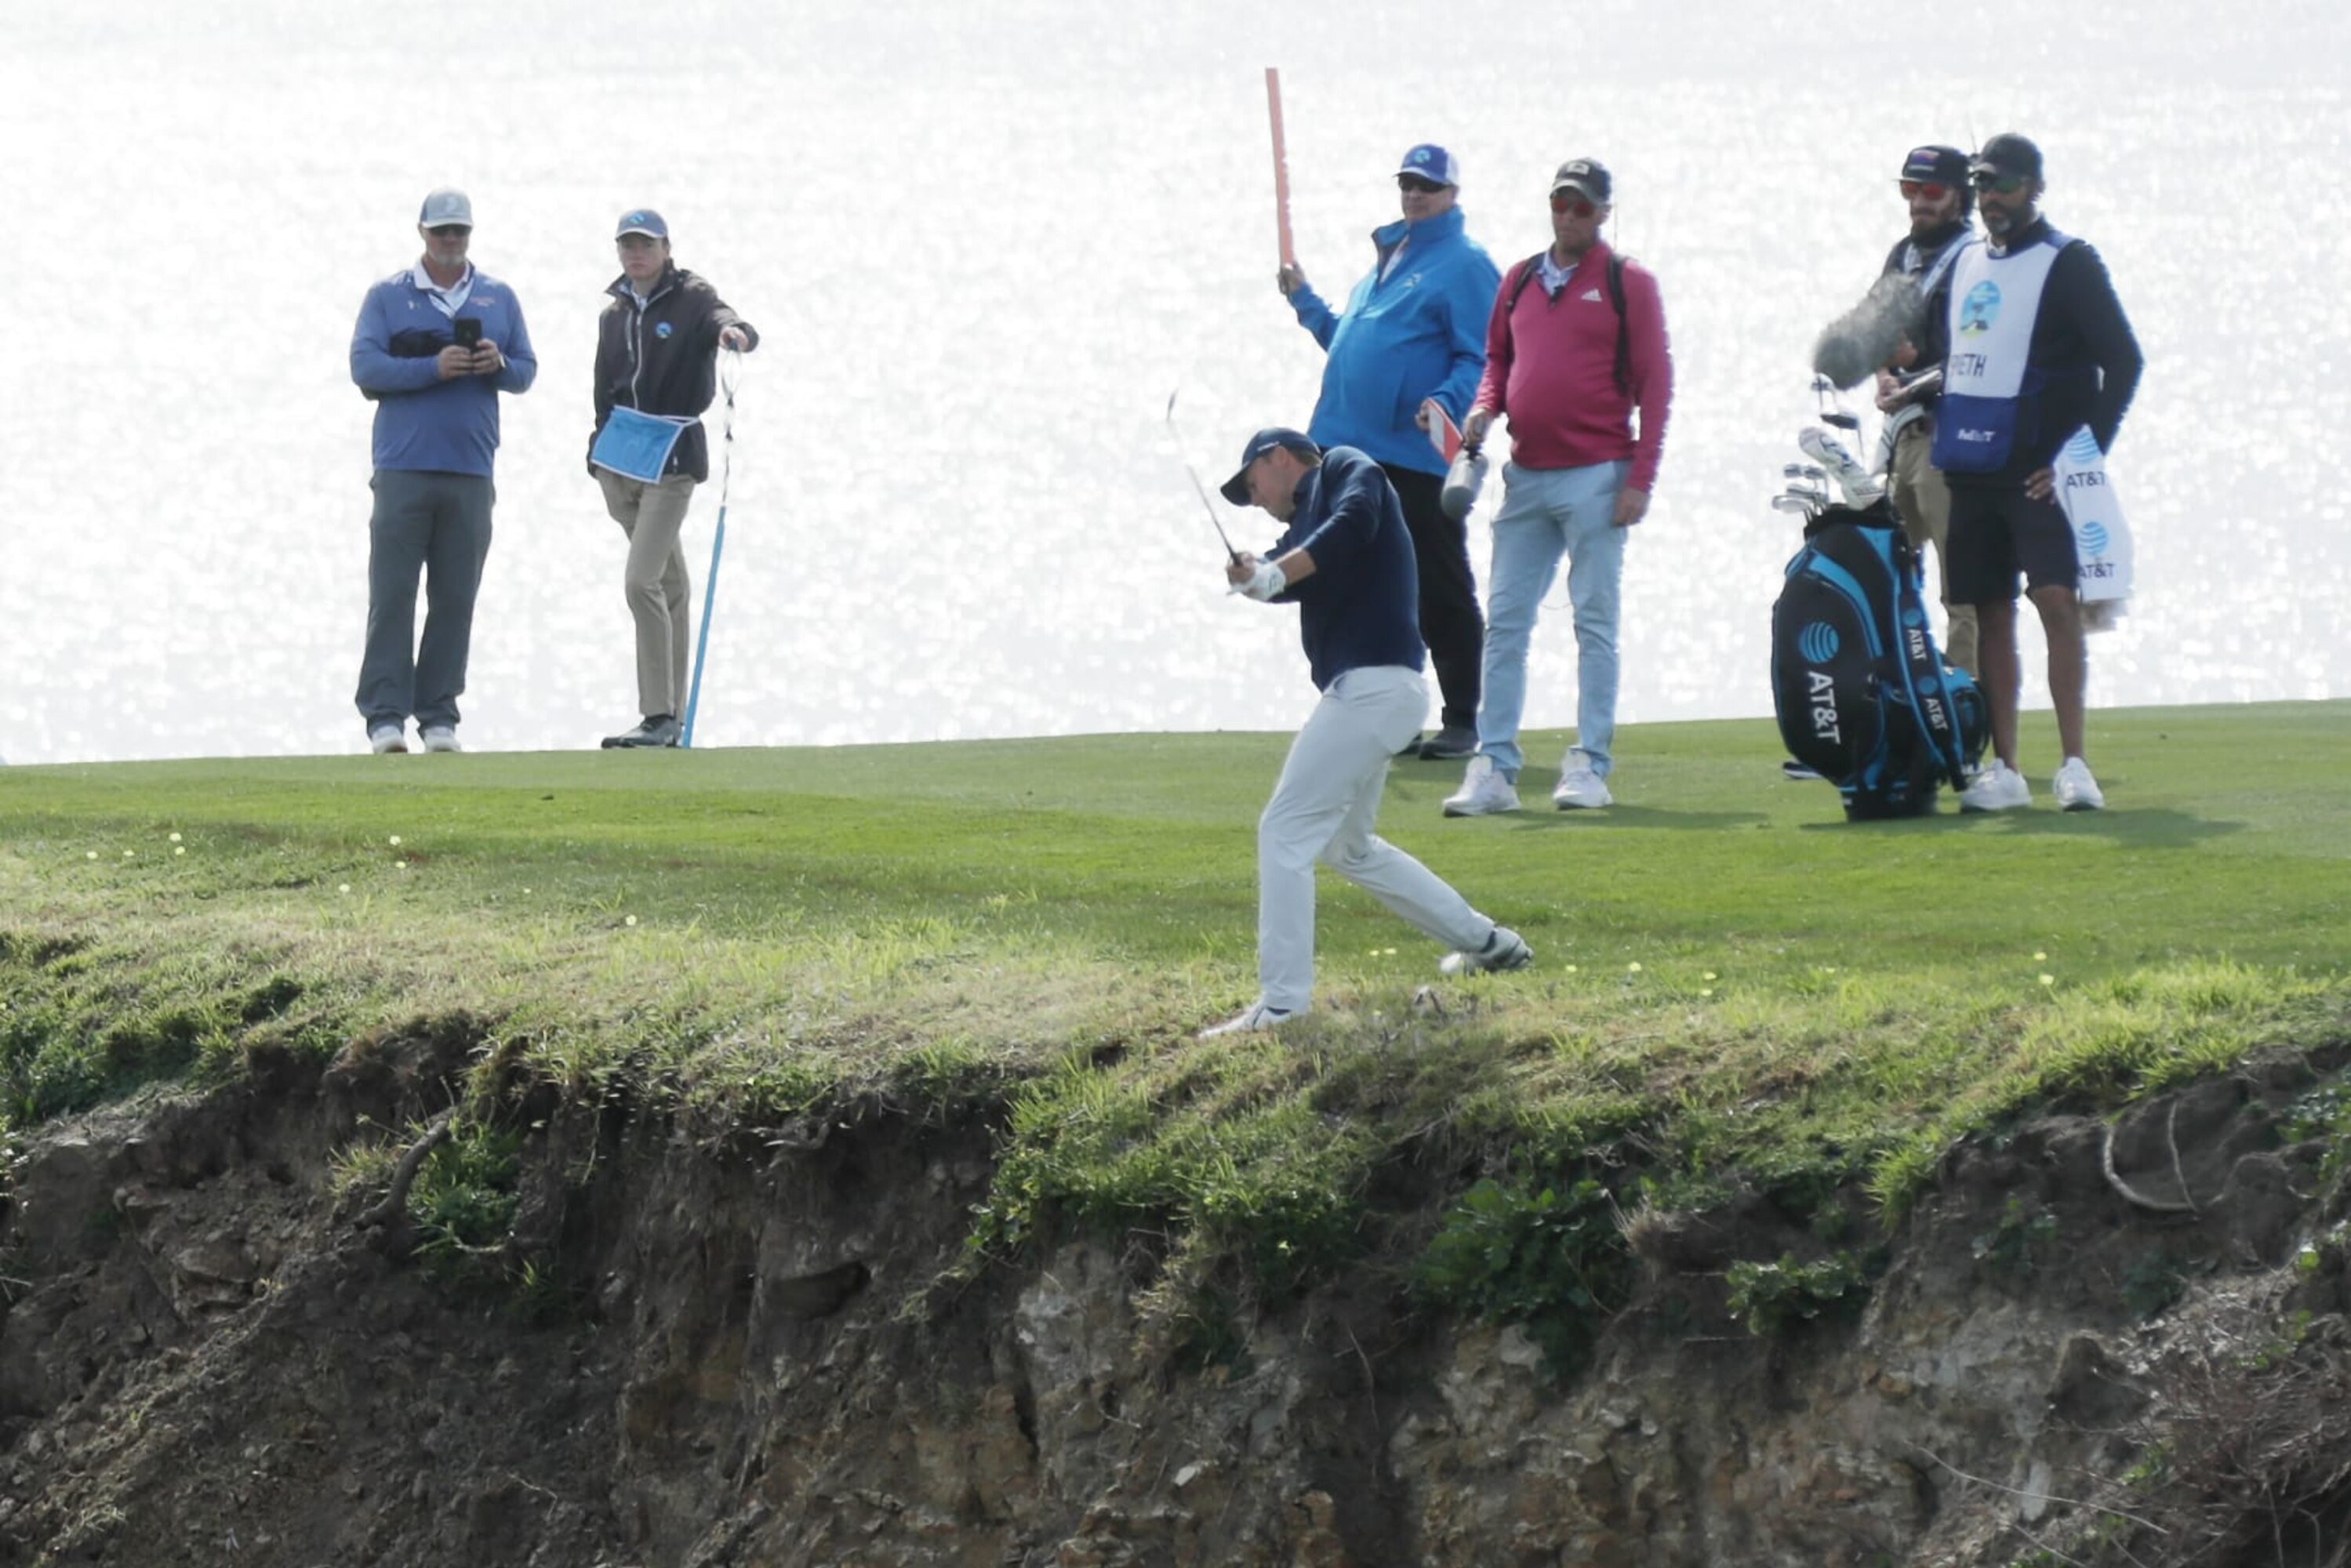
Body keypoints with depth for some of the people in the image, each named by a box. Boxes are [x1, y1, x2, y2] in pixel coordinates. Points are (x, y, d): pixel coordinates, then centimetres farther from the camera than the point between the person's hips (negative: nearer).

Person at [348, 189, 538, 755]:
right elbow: (365, 367, -5)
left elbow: (527, 372, 14)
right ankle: (385, 714, -7)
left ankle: (439, 716, 7)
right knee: (392, 596, -7)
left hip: (469, 473, 2)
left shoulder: (499, 298, 15)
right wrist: (433, 369, -16)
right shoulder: (388, 296, 7)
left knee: (455, 599, 2)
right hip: (403, 469, -2)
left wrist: (499, 365, -9)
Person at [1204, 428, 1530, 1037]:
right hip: (1369, 690, 10)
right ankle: (1484, 942, 33)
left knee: (1285, 833, -12)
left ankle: (1280, 1003, -16)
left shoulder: (1346, 468, 2)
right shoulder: (1308, 519, 25)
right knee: (1347, 847, 24)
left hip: (1371, 685, -10)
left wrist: (1274, 574, -24)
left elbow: (1352, 524, -20)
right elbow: (1289, 572, 5)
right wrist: (1253, 575, -17)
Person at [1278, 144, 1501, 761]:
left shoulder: (1464, 265, -5)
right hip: (1356, 455, 8)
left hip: (1420, 457, -8)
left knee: (1440, 594, -3)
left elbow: (1480, 360, -12)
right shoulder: (1386, 259, 21)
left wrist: (1446, 403, -27)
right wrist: (1306, 304, 24)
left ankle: (1462, 721, 2)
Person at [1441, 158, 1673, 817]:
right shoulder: (1520, 281, 14)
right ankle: (1493, 768, 2)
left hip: (1596, 477, -5)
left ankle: (1590, 764, 1)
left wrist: (1640, 478, -10)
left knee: (1594, 622, -2)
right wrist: (1484, 409, 1)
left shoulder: (1627, 283, 0)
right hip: (1526, 477, 5)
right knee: (1504, 621, 1)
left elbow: (1654, 382, -4)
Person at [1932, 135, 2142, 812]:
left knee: (2057, 600, -16)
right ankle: (2003, 770, 7)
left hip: (2039, 474, -6)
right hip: (1970, 470, 6)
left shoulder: (2068, 263, -4)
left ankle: (2074, 763, -18)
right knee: (1990, 616, 5)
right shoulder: (1964, 264, 16)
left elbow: (2123, 360, -10)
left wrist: (2085, 452, -14)